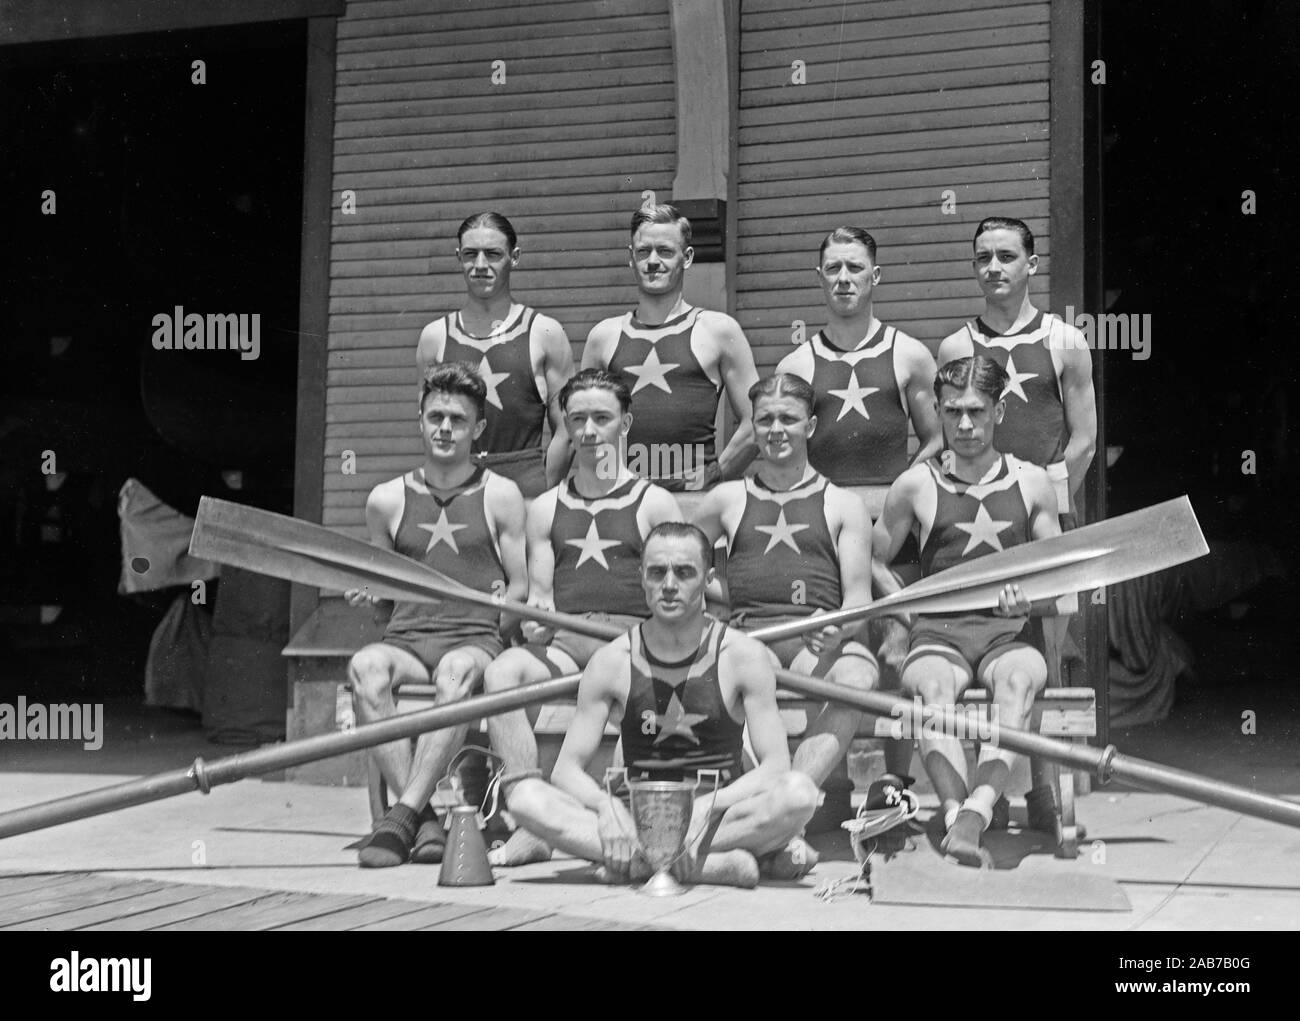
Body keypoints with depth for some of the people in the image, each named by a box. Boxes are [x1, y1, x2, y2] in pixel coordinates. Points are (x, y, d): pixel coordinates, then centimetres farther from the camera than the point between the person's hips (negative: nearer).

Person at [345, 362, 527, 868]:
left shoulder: (500, 496, 11)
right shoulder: (386, 500, 16)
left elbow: (523, 585, 12)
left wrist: (507, 600, -11)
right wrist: (365, 593, 2)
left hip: (474, 638, -2)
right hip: (405, 636, 2)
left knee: (456, 671, -39)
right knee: (364, 667, -34)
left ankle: (403, 815, -39)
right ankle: (425, 820, -36)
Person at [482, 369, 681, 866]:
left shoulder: (655, 503, 12)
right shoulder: (546, 508, 22)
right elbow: (539, 593, 17)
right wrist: (536, 619, -6)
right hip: (564, 637, 3)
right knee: (501, 672, -29)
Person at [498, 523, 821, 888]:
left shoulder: (743, 656, -2)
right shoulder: (611, 662, 1)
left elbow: (776, 766, -9)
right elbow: (567, 768, 0)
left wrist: (707, 806, -26)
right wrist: (606, 806, -23)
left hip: (721, 816, -1)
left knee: (799, 792, -32)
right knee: (525, 795, -25)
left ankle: (638, 862, -27)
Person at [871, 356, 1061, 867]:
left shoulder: (1031, 483, 15)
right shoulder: (916, 485, 12)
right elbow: (873, 561, 22)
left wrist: (1030, 598, -6)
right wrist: (912, 612, 7)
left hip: (1008, 632, 1)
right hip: (938, 632, 0)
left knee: (1020, 677, -37)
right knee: (932, 686, -37)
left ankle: (976, 810, -53)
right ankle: (956, 813, -53)